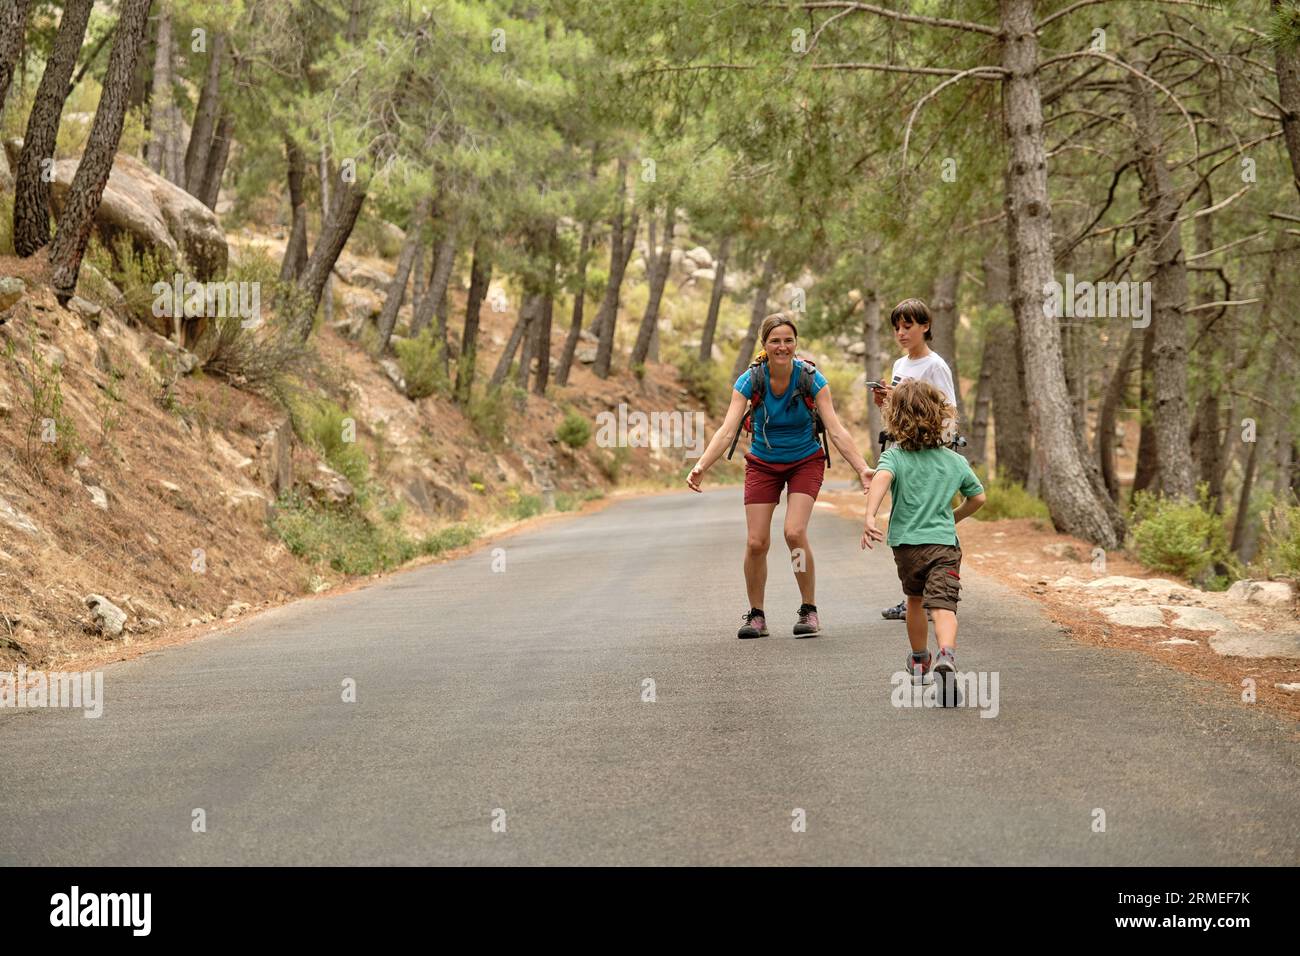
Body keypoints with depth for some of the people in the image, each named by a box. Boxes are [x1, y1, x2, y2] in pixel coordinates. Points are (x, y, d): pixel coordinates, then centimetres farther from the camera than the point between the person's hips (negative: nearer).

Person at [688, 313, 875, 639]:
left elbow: (836, 430, -21)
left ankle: (809, 611, -3)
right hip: (763, 464, 1)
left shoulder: (811, 378, -18)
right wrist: (701, 466, -39)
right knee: (756, 542, -8)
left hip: (805, 462, -1)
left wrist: (863, 468, -33)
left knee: (795, 532, -20)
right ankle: (756, 616, 11)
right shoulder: (749, 380, -17)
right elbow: (727, 430, -24)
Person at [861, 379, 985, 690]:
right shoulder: (955, 461, 7)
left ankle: (920, 661, 42)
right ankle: (947, 656, -41)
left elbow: (882, 478, -26)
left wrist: (870, 516, -36)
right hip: (944, 542, 0)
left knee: (915, 600, 24)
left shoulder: (894, 456, -3)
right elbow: (978, 498, 17)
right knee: (943, 605, -13)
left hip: (906, 543, 1)